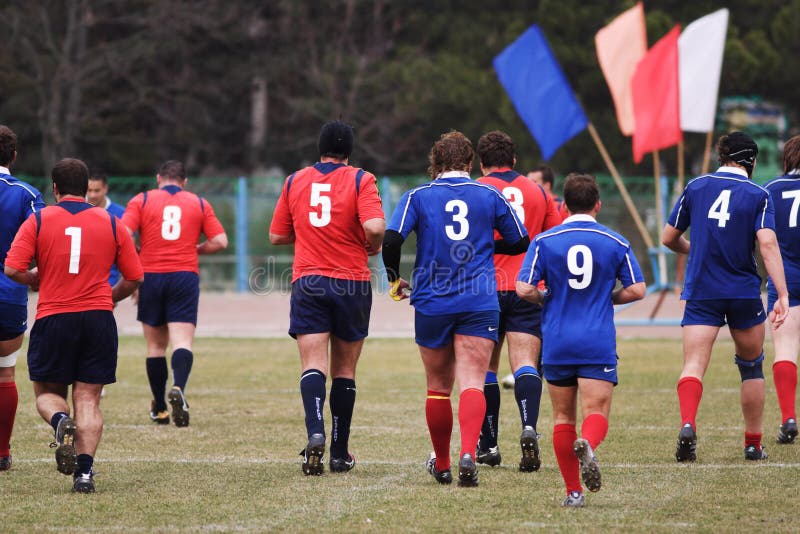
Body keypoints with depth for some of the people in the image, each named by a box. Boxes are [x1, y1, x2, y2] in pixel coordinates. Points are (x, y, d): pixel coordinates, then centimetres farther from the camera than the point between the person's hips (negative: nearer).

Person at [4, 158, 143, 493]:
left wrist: (37, 280, 12)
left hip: (53, 318, -1)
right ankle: (85, 471, -11)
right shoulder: (111, 224, 5)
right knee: (88, 400, 5)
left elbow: (12, 269, -8)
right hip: (98, 317, 1)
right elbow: (135, 277, 7)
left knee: (47, 392, 14)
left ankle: (61, 422, -20)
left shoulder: (38, 221, 0)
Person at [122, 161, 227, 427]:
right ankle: (178, 388, -36)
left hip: (151, 277, 0)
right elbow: (220, 241, 5)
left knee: (156, 345, 12)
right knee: (182, 342, -8)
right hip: (185, 275, 0)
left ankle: (160, 409, 18)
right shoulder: (200, 203, 10)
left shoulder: (142, 200, 5)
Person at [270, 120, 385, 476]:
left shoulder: (295, 181, 7)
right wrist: (373, 246, 3)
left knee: (313, 366, -7)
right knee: (344, 370, 11)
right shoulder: (360, 180, -3)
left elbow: (277, 236, 12)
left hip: (308, 283, 1)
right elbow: (374, 227, -19)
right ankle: (340, 453, 13)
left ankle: (315, 432, -33)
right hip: (352, 283, -1)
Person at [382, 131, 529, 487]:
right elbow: (520, 243, 12)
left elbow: (391, 240, -11)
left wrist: (395, 281, 4)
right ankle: (468, 452, -30)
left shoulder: (417, 197, 1)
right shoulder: (490, 196, 4)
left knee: (438, 387, 14)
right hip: (480, 305, 0)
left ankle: (441, 465, 24)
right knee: (472, 383, -7)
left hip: (431, 304, 1)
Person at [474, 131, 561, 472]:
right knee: (525, 363, -6)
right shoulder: (538, 193, 10)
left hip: (487, 288, -1)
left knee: (485, 367, 10)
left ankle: (488, 445, 14)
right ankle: (529, 428, -31)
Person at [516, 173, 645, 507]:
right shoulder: (616, 243, 2)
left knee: (563, 417, 10)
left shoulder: (545, 241, -1)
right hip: (599, 344, -1)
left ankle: (574, 491, 10)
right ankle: (587, 444, -39)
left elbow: (524, 289, -8)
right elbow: (637, 290, 1)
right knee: (596, 413, -5)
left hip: (557, 344, 1)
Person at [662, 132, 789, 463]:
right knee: (751, 365, 17)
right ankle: (753, 444, 20)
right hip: (744, 292, 0)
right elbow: (768, 244, -14)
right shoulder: (758, 195, -1)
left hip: (701, 292, 0)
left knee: (694, 364, -7)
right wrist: (782, 295, -17)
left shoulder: (696, 187, 6)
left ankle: (687, 425, -35)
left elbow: (669, 239, 11)